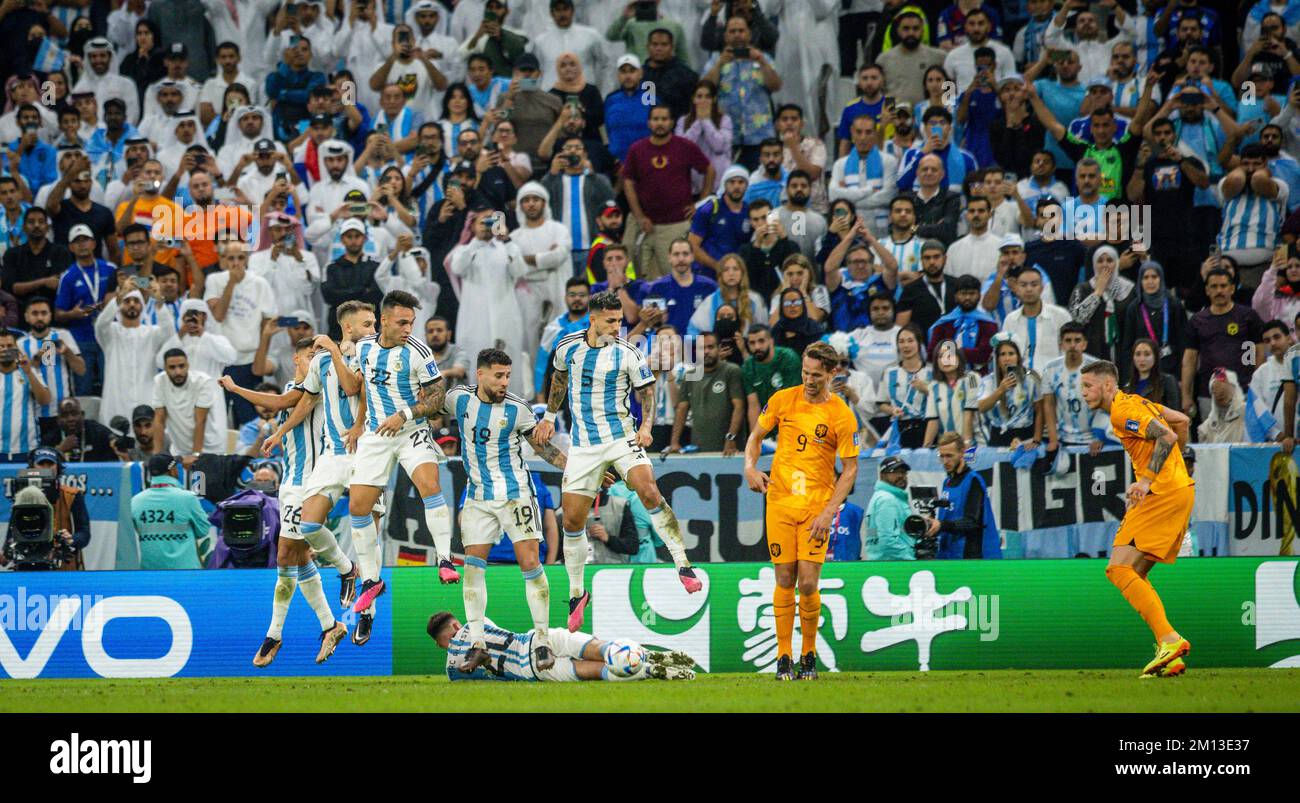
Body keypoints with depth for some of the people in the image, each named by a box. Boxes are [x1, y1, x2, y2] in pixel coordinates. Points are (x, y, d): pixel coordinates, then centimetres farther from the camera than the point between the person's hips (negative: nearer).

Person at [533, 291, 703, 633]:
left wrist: (646, 425, -13)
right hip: (582, 444, 3)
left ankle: (683, 566, -20)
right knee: (572, 520, 0)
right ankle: (576, 594, 16)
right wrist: (549, 416, 25)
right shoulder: (568, 346, 2)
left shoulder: (628, 354, -6)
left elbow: (647, 391, 3)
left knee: (649, 492, -26)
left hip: (620, 435, -3)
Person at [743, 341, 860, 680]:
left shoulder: (842, 416, -7)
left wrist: (829, 512, -11)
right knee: (784, 581, 1)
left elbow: (850, 469, -3)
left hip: (817, 505, -2)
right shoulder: (782, 400, 1)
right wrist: (750, 467, -5)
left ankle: (809, 654, 10)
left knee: (808, 583, -7)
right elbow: (756, 436, 15)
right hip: (780, 500, 2)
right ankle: (784, 657, 8)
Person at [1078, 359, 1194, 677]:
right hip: (1181, 490, 10)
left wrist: (1147, 479, -24)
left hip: (1163, 493, -10)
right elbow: (1182, 421, 28)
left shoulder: (1123, 410, -10)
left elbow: (1167, 436, -20)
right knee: (1135, 574, 10)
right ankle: (1170, 656, 3)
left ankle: (1169, 639, -24)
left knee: (1119, 568, -14)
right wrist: (1173, 461, 35)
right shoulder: (1137, 403, 19)